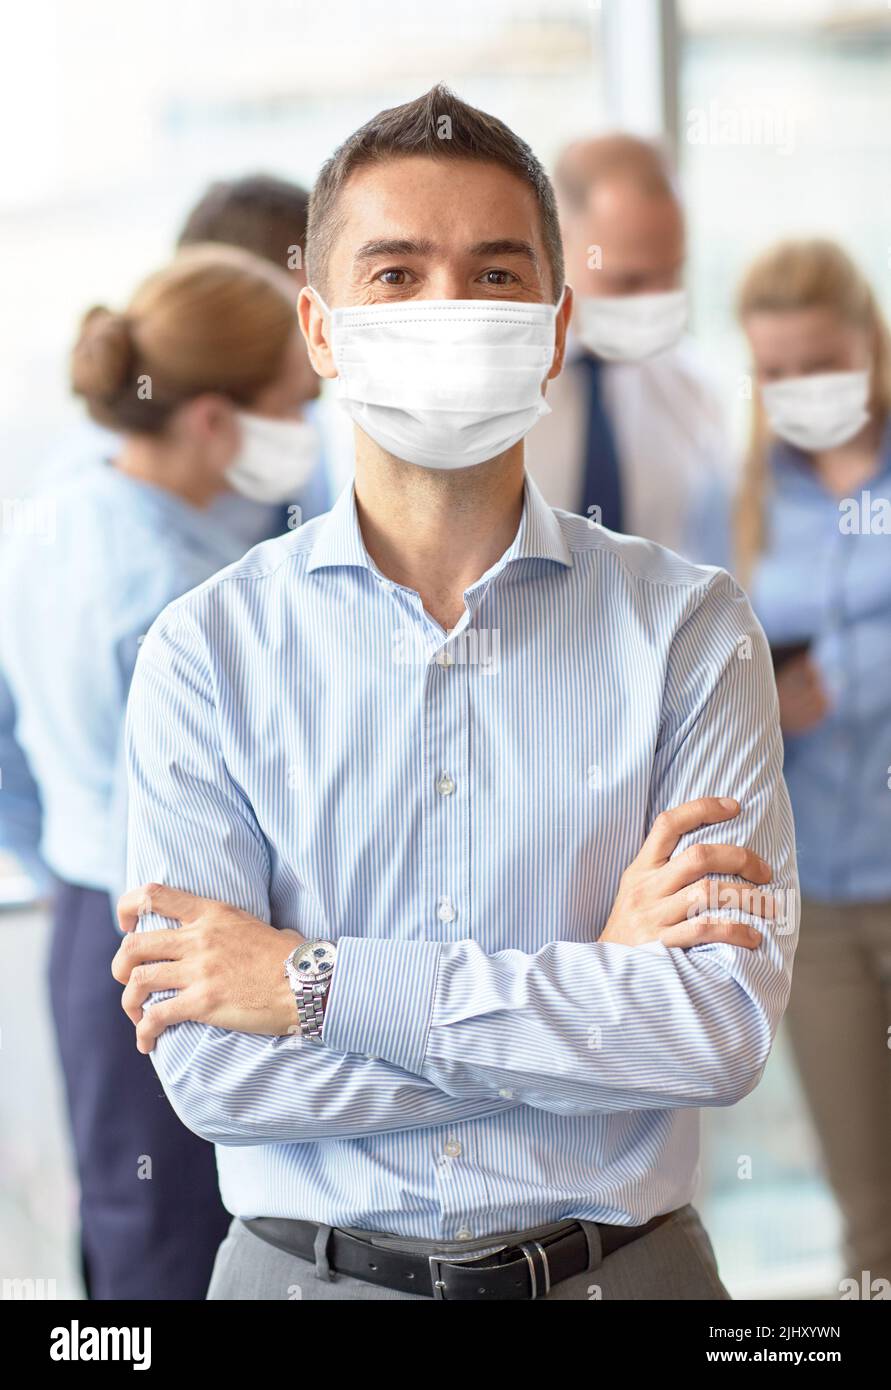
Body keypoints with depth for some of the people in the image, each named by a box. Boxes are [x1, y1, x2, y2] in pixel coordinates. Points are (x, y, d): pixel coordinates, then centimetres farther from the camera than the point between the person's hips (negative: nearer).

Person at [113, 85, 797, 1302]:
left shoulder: (688, 629, -5)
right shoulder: (208, 650, -5)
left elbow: (729, 1021, -16)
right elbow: (212, 1067, -13)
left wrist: (325, 985, -17)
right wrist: (592, 990, -16)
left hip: (620, 1264, 0)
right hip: (306, 1268, 0)